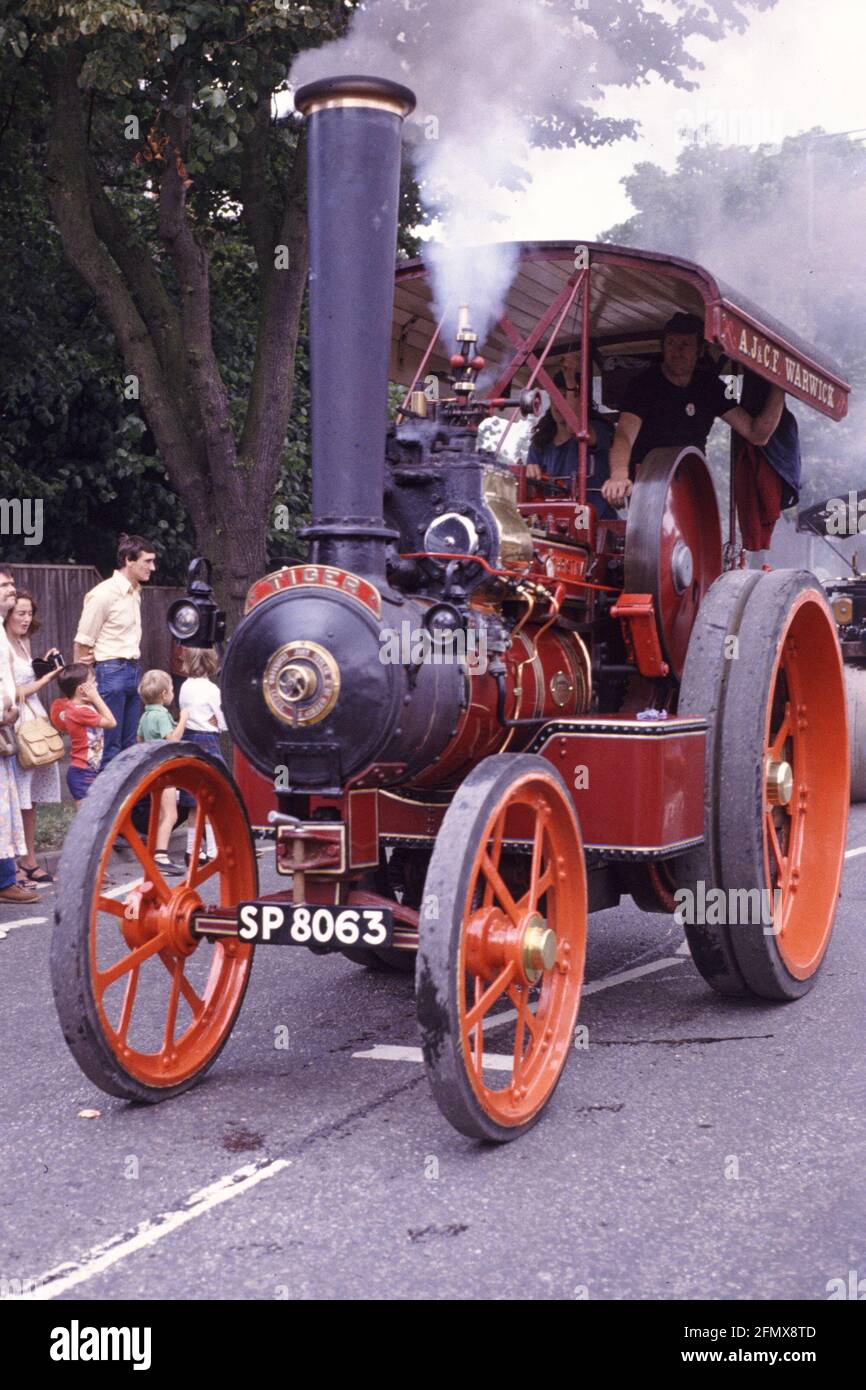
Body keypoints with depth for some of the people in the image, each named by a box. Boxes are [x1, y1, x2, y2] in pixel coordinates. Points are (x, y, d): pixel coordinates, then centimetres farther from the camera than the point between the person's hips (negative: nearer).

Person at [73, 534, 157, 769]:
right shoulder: (104, 594, -13)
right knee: (110, 746, -5)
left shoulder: (135, 592, 12)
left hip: (132, 670, 8)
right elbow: (82, 644, -11)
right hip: (111, 672, -8)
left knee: (129, 745, 11)